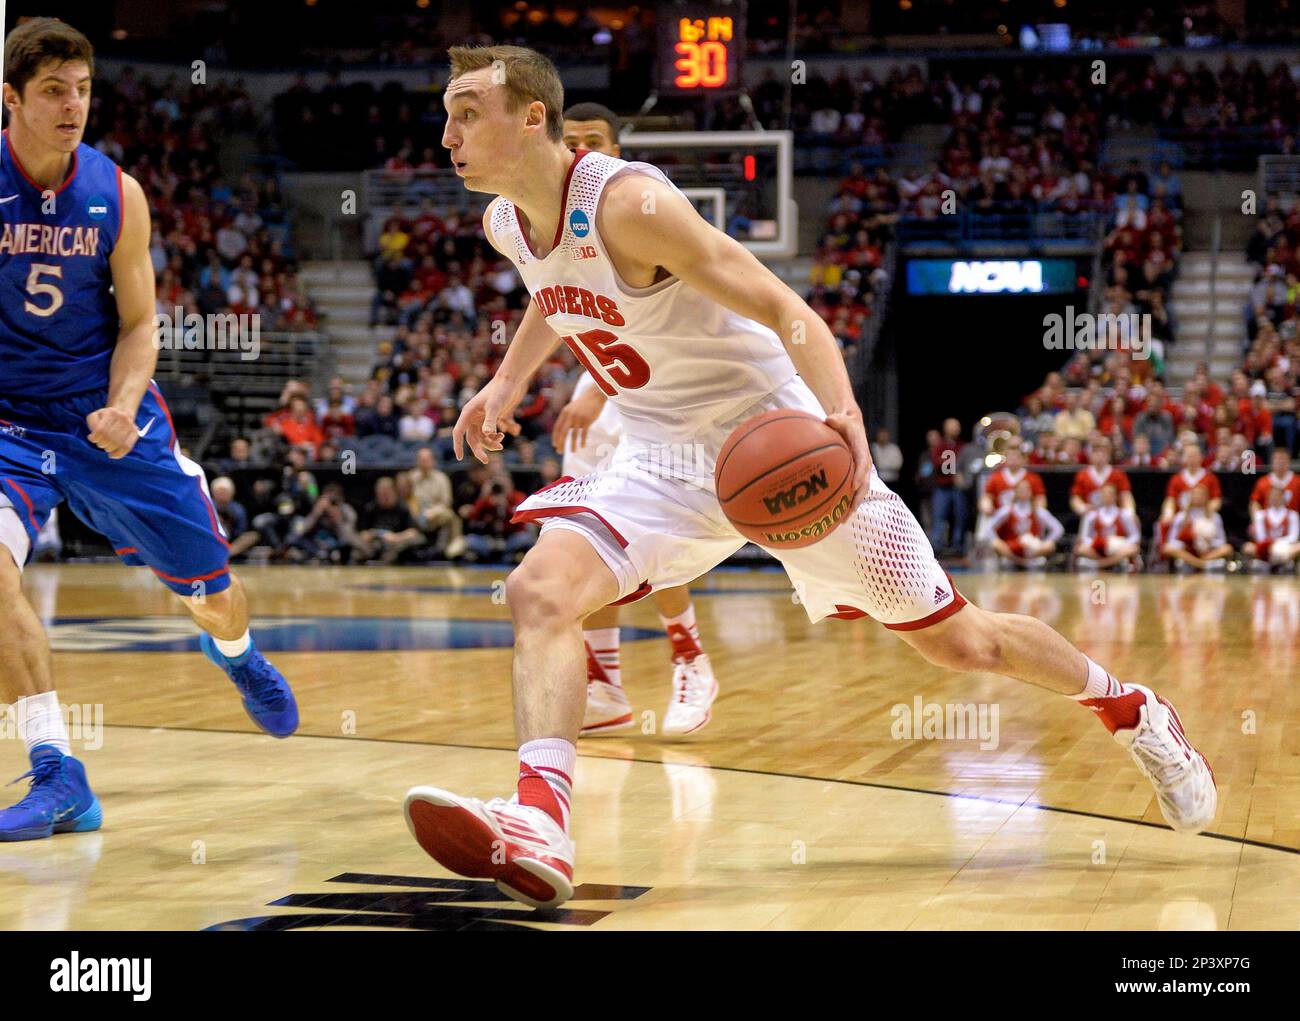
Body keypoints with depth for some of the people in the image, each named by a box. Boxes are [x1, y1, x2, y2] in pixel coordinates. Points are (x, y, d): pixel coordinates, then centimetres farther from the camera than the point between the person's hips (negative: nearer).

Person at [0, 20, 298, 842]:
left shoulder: (117, 195, -7)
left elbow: (138, 325, 1)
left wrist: (121, 407, -18)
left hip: (109, 416, 2)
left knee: (213, 591, 10)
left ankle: (235, 652, 52)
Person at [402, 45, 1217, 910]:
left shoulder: (628, 203, -24)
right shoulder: (508, 225, 0)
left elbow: (781, 307, -28)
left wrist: (839, 412, -45)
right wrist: (505, 387, 13)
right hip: (668, 460, 6)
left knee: (959, 642, 5)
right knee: (540, 593, -21)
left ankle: (1130, 709, 31)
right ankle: (539, 827, -32)